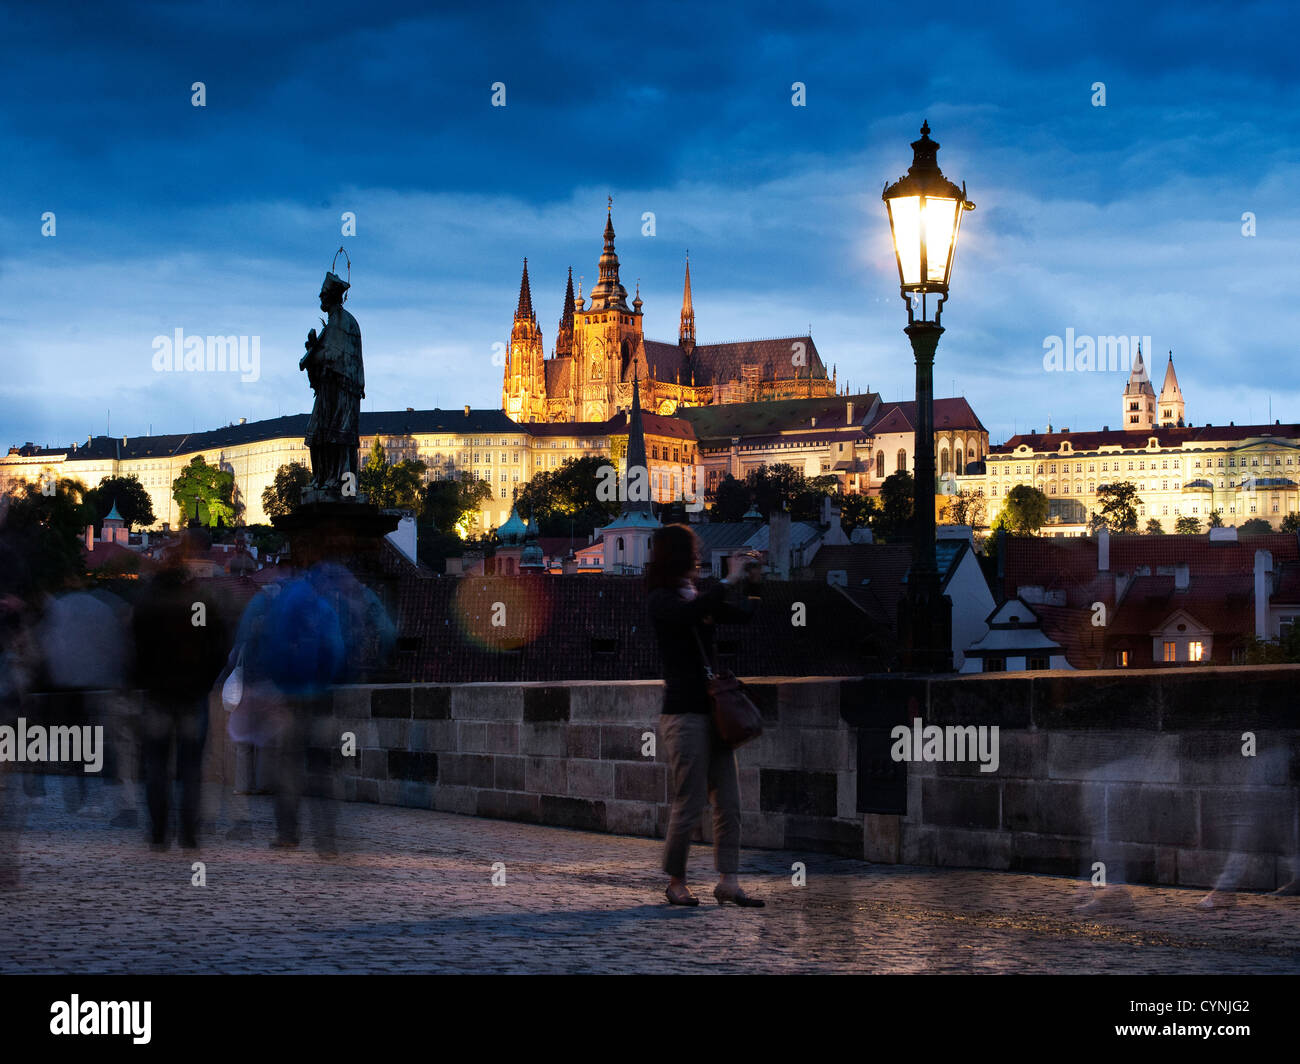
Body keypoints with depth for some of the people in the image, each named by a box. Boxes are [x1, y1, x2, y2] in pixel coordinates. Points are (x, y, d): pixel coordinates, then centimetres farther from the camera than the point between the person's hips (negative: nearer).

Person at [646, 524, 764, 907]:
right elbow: (690, 615, -28)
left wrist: (749, 584, 10)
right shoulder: (661, 599, -6)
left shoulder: (694, 595, 18)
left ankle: (727, 882, 4)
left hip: (713, 709, 8)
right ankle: (676, 882, 8)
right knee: (690, 803, -6)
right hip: (684, 713, -8)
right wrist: (729, 582, -23)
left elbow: (742, 615, 26)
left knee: (729, 802, 2)